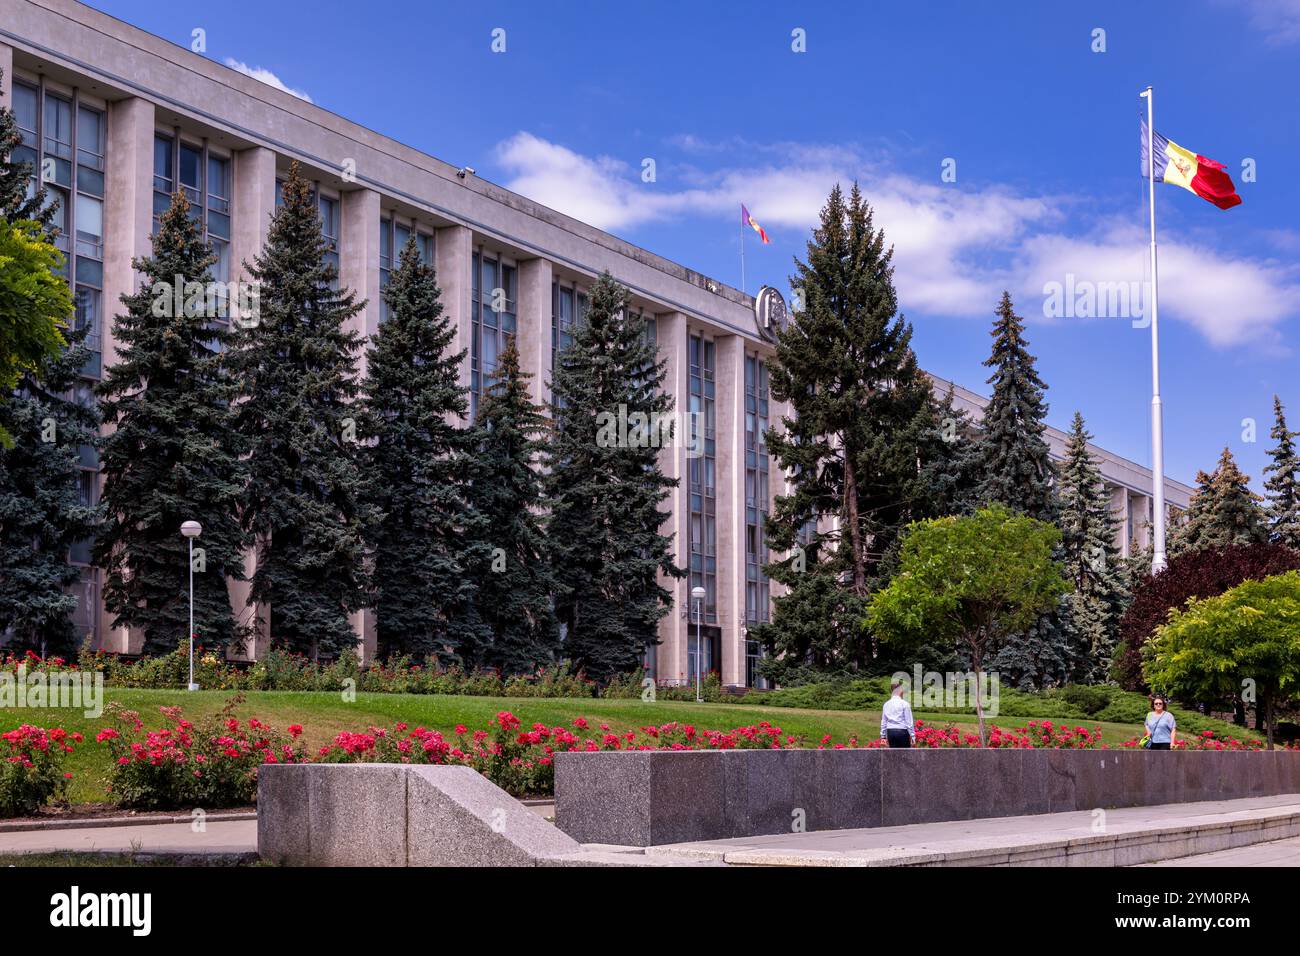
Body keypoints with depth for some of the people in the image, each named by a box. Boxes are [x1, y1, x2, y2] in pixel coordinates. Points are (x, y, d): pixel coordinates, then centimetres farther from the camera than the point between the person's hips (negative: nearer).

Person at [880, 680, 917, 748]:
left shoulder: (886, 704, 6)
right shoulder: (904, 704, -8)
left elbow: (883, 722, 11)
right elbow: (909, 722, -7)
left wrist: (883, 736, 18)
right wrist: (912, 735, 0)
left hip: (890, 732, 5)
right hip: (902, 732, -5)